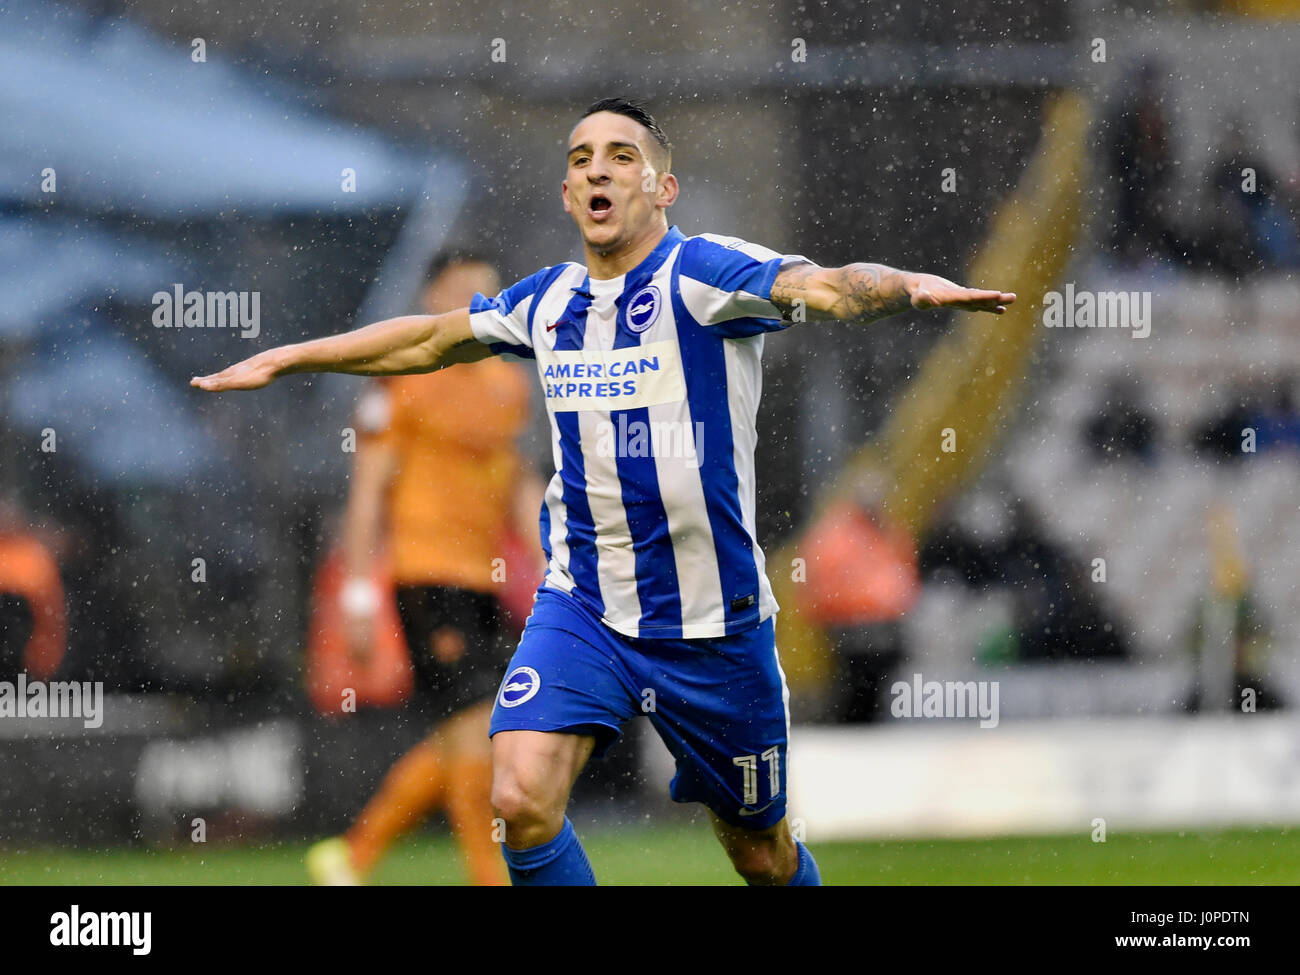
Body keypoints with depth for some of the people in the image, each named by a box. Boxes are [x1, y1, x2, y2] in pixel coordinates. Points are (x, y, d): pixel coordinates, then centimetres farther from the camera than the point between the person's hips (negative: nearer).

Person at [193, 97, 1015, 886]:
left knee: (762, 854, 10)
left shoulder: (701, 275, -11)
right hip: (581, 609, 4)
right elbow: (429, 340, 23)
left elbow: (826, 288, -30)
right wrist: (283, 360, 30)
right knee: (523, 800, -21)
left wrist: (909, 286, -51)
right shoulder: (547, 302, 6)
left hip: (713, 623, -3)